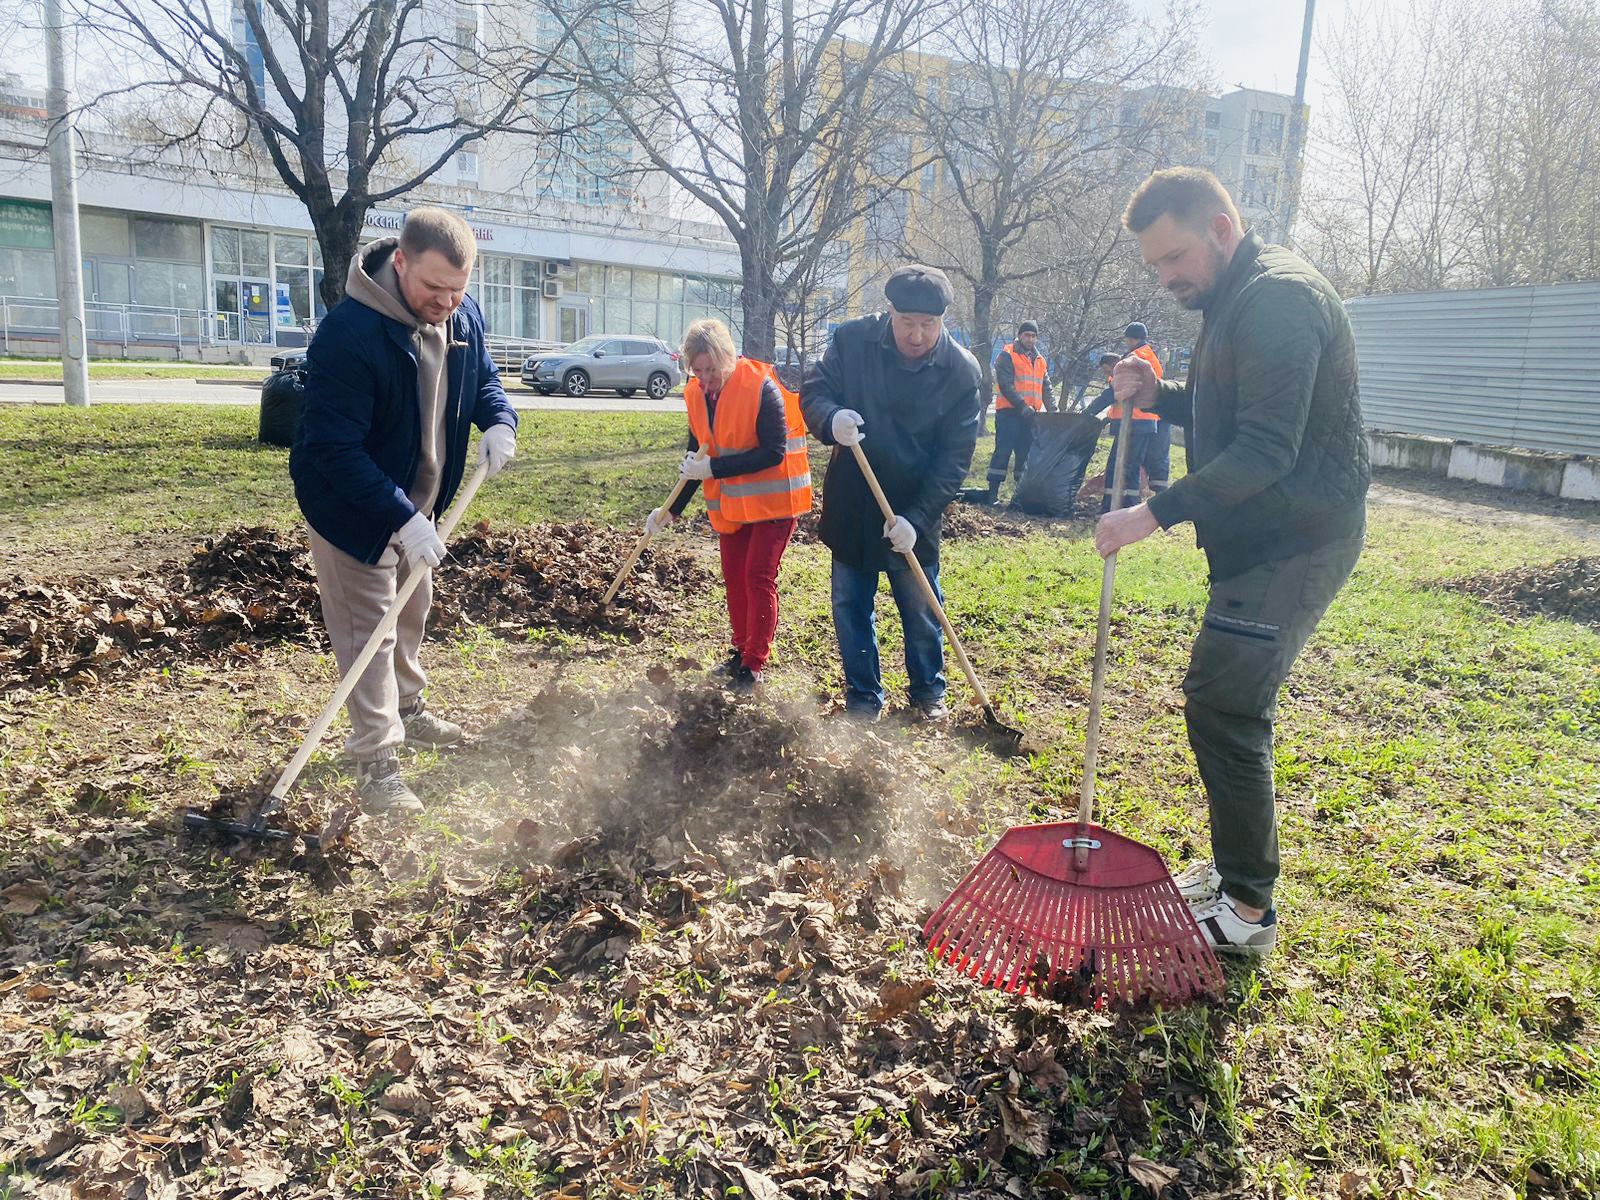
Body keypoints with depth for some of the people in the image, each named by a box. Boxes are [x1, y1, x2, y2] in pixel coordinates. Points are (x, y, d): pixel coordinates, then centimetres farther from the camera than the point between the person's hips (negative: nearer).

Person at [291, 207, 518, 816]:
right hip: (351, 509, -8)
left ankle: (407, 710, 44)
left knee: (412, 610, 23)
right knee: (370, 629, -3)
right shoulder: (349, 332, -32)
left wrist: (499, 420, -15)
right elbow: (334, 448, -33)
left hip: (417, 502, 8)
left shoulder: (463, 316, -9)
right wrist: (402, 518, -39)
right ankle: (376, 765, 6)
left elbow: (483, 377, 9)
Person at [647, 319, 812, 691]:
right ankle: (742, 651, 26)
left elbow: (773, 452, -25)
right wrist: (672, 510, 7)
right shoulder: (697, 395, -1)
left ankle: (754, 664, 2)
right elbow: (697, 457, 10)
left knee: (758, 576, -7)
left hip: (772, 499, -6)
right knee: (733, 577, 11)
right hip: (729, 503, 7)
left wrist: (714, 468, -27)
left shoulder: (762, 388, -21)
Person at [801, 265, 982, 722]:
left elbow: (954, 458, -13)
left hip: (915, 515, -1)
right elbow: (813, 392, -5)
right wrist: (832, 419, -30)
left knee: (921, 609, 10)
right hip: (851, 505, 2)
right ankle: (863, 696, 26)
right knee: (851, 607, 10)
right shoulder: (852, 340, -10)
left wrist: (917, 518, -23)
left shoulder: (963, 372, -14)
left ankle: (928, 692, 32)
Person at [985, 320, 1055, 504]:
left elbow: (1046, 390, 16)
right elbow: (1006, 385, -13)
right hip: (1008, 413, -6)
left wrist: (1053, 410, 0)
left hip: (1030, 415, 6)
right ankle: (993, 493, -7)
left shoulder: (1040, 361, 18)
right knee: (1003, 452, -8)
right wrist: (1022, 406, -21)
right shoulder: (1007, 356, -3)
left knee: (1025, 454, 9)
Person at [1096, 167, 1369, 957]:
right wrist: (1159, 397, 6)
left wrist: (1156, 514, -26)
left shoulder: (1280, 298, -18)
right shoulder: (1238, 301, 15)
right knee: (1229, 705, 14)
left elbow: (1266, 450, -25)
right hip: (1264, 540, 10)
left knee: (1223, 707, -8)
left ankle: (1248, 910, 4)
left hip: (1294, 544, -10)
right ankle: (1234, 869, 27)